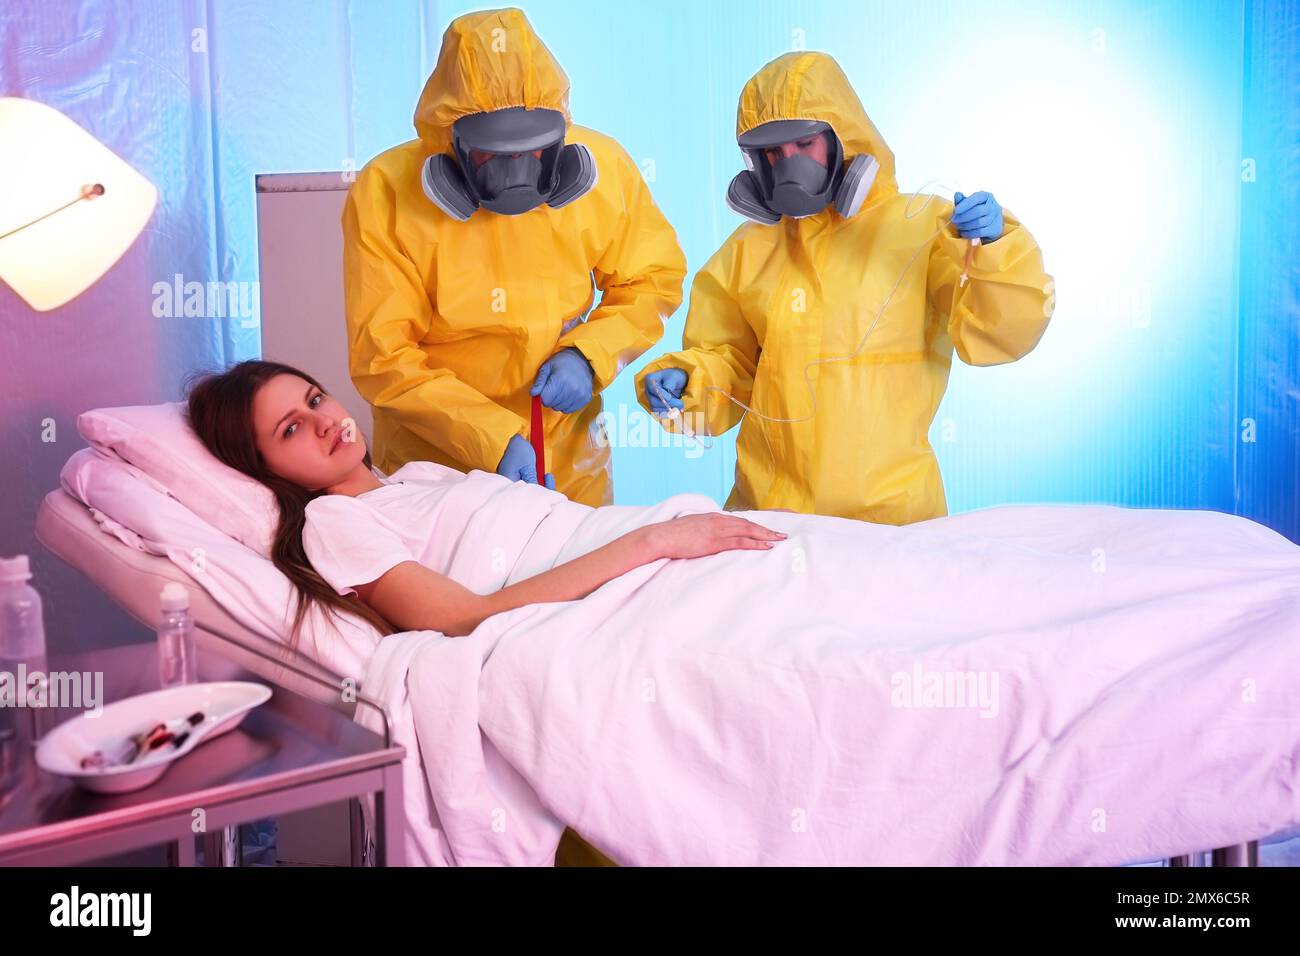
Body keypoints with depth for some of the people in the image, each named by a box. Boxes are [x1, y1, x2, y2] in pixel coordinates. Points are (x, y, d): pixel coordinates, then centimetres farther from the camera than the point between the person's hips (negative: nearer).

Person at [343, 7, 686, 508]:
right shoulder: (384, 194, -18)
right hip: (433, 466, -2)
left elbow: (653, 279, 2)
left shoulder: (602, 167, -10)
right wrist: (492, 440, -29)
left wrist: (589, 355, -17)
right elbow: (383, 358, -18)